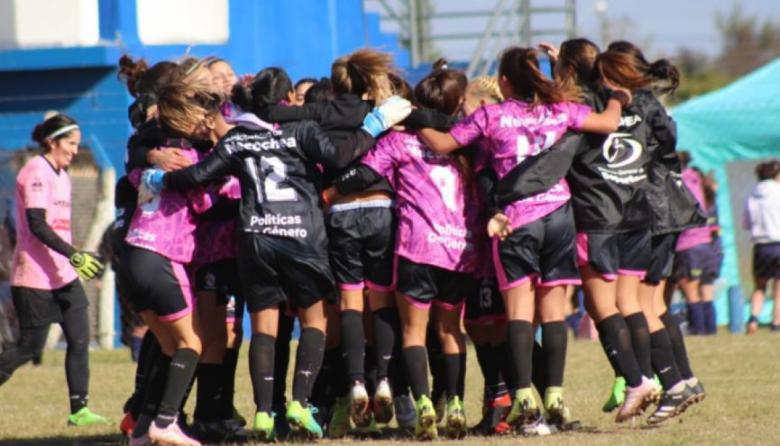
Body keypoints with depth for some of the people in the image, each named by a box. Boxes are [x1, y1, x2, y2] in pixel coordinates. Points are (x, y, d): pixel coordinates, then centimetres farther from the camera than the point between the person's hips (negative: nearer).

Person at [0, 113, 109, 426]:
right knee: (29, 347, -5)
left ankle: (79, 409, 0)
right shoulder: (36, 172, -13)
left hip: (62, 274, 9)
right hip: (35, 277, -9)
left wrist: (76, 259, 23)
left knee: (80, 338, -1)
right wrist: (74, 256, -27)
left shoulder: (60, 174, 16)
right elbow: (37, 225, -22)